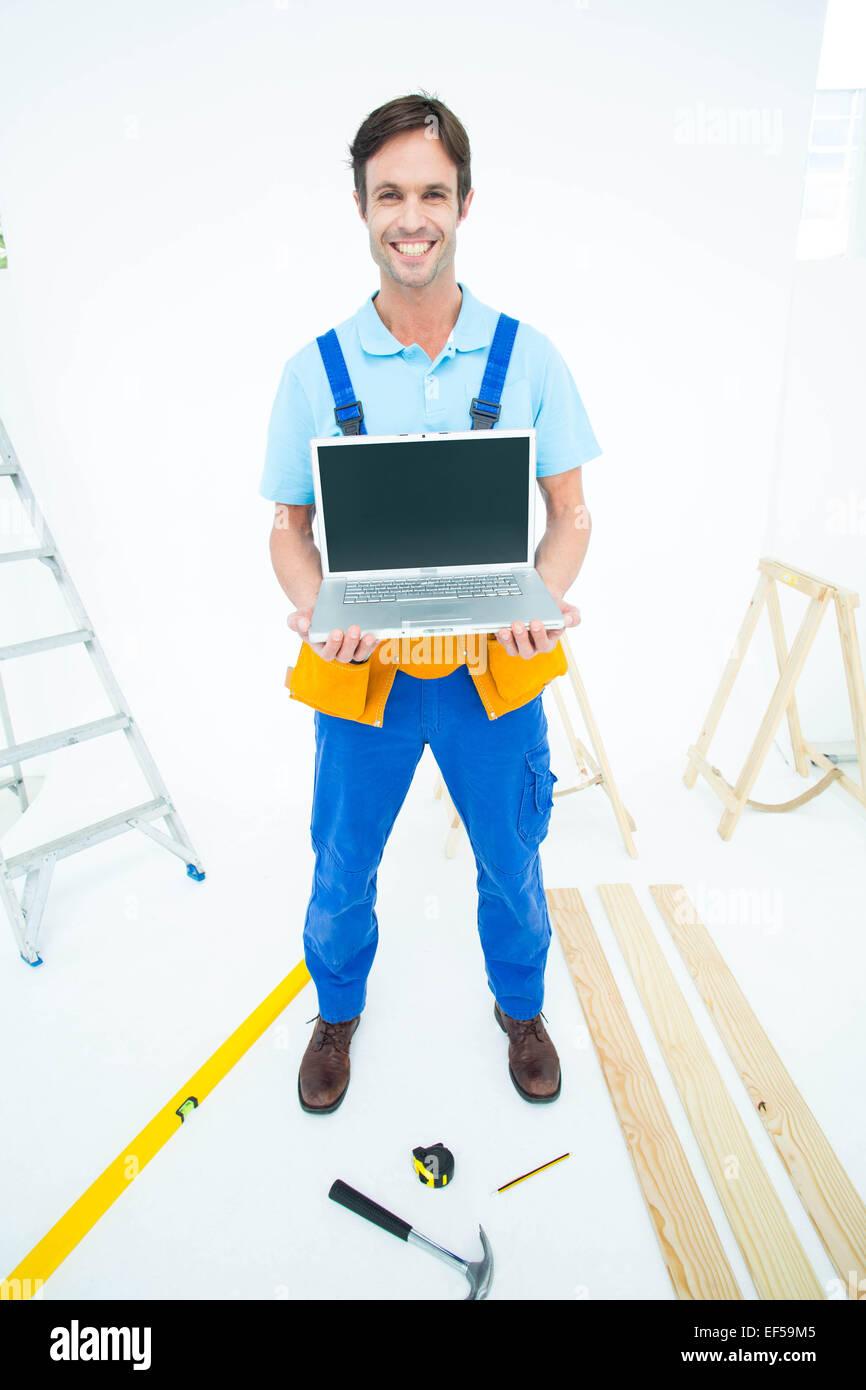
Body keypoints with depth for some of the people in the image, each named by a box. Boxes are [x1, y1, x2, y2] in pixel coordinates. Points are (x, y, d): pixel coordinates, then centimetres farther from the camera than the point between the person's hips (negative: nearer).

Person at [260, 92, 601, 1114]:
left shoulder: (527, 357, -1)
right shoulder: (315, 371, -2)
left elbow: (569, 512, 2)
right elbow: (289, 528, 2)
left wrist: (542, 599, -19)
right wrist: (318, 610, -19)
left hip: (495, 670, 1)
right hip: (362, 669, 0)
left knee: (511, 865, 18)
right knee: (341, 870, 16)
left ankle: (520, 1007, 49)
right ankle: (337, 1011, 49)